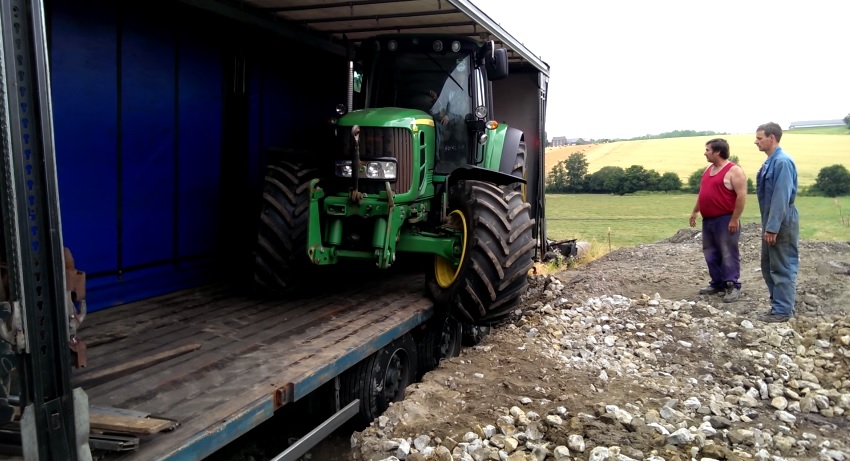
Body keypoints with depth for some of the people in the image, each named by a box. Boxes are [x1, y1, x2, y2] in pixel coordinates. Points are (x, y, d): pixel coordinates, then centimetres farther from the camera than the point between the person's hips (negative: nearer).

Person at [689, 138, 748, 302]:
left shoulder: (734, 171, -12)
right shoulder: (708, 170, 14)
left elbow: (741, 195, -16)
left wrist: (735, 219, -19)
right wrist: (695, 211, 20)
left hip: (725, 220, -9)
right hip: (708, 220, 9)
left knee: (728, 254, -5)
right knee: (711, 254, 12)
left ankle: (733, 286, 0)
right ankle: (717, 283, 21)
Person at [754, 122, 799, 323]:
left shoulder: (782, 161, -19)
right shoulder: (770, 162, 10)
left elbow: (782, 197, -22)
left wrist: (773, 227, -21)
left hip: (781, 222, -10)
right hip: (772, 222, 10)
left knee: (782, 267, 0)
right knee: (768, 265, 17)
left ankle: (783, 310, 9)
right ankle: (778, 303, 28)